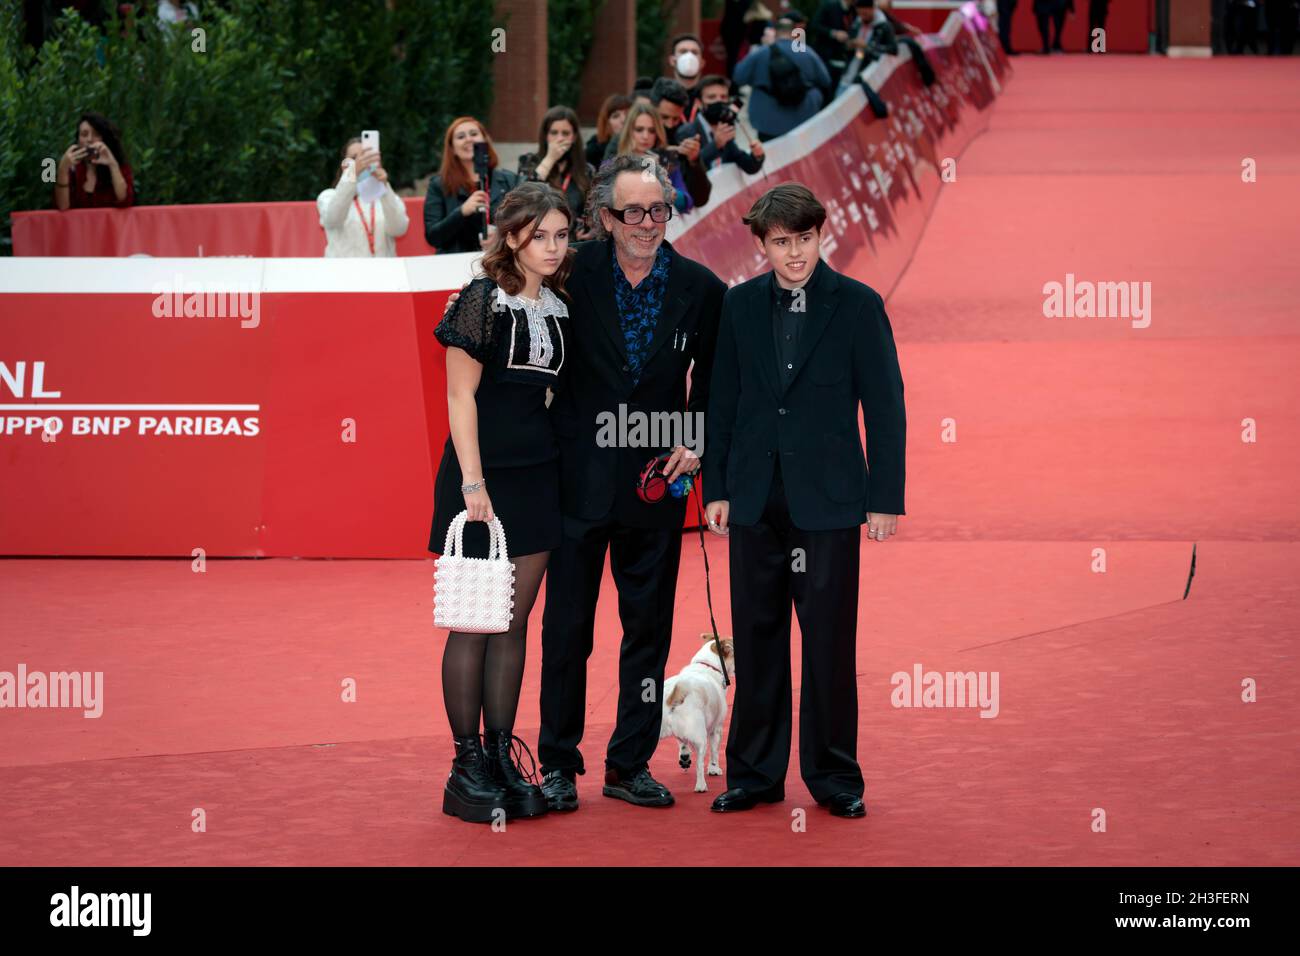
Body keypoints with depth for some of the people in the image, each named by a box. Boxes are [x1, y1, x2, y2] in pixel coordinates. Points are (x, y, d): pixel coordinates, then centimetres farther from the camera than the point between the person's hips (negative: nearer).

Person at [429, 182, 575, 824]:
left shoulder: (559, 309, 11)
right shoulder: (483, 301, -8)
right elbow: (460, 395, -10)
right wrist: (472, 481, -15)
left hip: (538, 477, 6)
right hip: (484, 476, -6)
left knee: (514, 622, 8)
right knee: (472, 621, -2)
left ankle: (501, 757, 13)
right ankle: (467, 766, 2)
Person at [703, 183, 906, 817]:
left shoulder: (857, 305, -3)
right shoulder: (741, 304, 7)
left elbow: (885, 407, -3)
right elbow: (723, 401, 11)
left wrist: (885, 500, -6)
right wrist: (715, 488, 6)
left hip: (826, 500, -3)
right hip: (756, 499, 3)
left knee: (829, 640, -1)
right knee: (755, 636, 7)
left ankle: (834, 776, 10)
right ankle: (754, 772, 16)